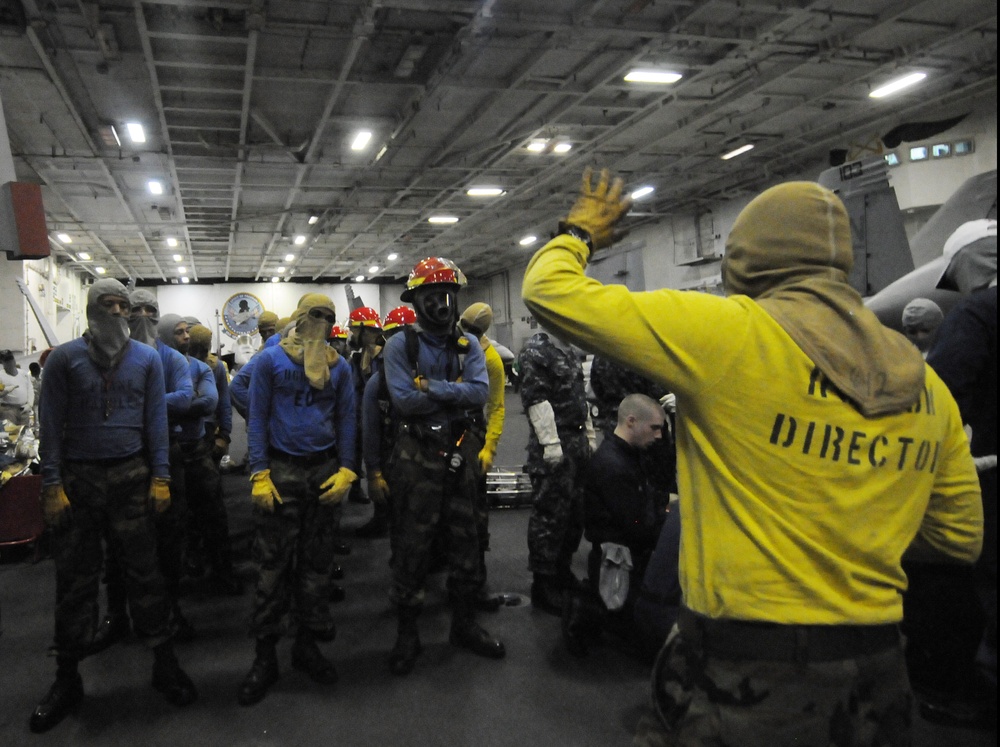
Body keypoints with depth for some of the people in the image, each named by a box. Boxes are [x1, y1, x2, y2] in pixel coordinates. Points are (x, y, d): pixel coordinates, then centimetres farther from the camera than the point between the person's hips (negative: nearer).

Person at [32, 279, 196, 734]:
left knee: (143, 570, 4)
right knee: (75, 577, 8)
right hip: (78, 477, 0)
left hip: (131, 475, 1)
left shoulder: (146, 358, 6)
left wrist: (160, 476, -2)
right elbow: (52, 423, -1)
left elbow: (156, 420, 4)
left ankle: (164, 663, 16)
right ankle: (67, 676, 21)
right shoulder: (64, 358, 2)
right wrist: (52, 485, -7)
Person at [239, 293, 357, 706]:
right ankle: (265, 653, 11)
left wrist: (346, 470, -2)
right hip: (281, 470, -3)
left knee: (317, 561, 9)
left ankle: (307, 642, 23)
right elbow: (257, 417, -2)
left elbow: (346, 420, 8)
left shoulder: (340, 367, 7)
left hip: (324, 470, 3)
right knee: (273, 563, -1)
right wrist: (259, 474, -10)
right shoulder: (270, 360, -1)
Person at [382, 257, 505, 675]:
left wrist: (432, 387, -21)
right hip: (418, 457, -4)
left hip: (461, 453, 4)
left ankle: (464, 625, 31)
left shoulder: (468, 344, 4)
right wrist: (457, 394, -16)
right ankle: (407, 633, 22)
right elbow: (404, 400, -20)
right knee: (412, 546, 5)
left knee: (465, 540, 14)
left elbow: (481, 393, -11)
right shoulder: (400, 347, -7)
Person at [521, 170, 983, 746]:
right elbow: (961, 536, 11)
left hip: (747, 662, -6)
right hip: (876, 665, 6)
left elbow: (551, 291, -13)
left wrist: (579, 232, 8)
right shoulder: (925, 385, 2)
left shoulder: (729, 332, -17)